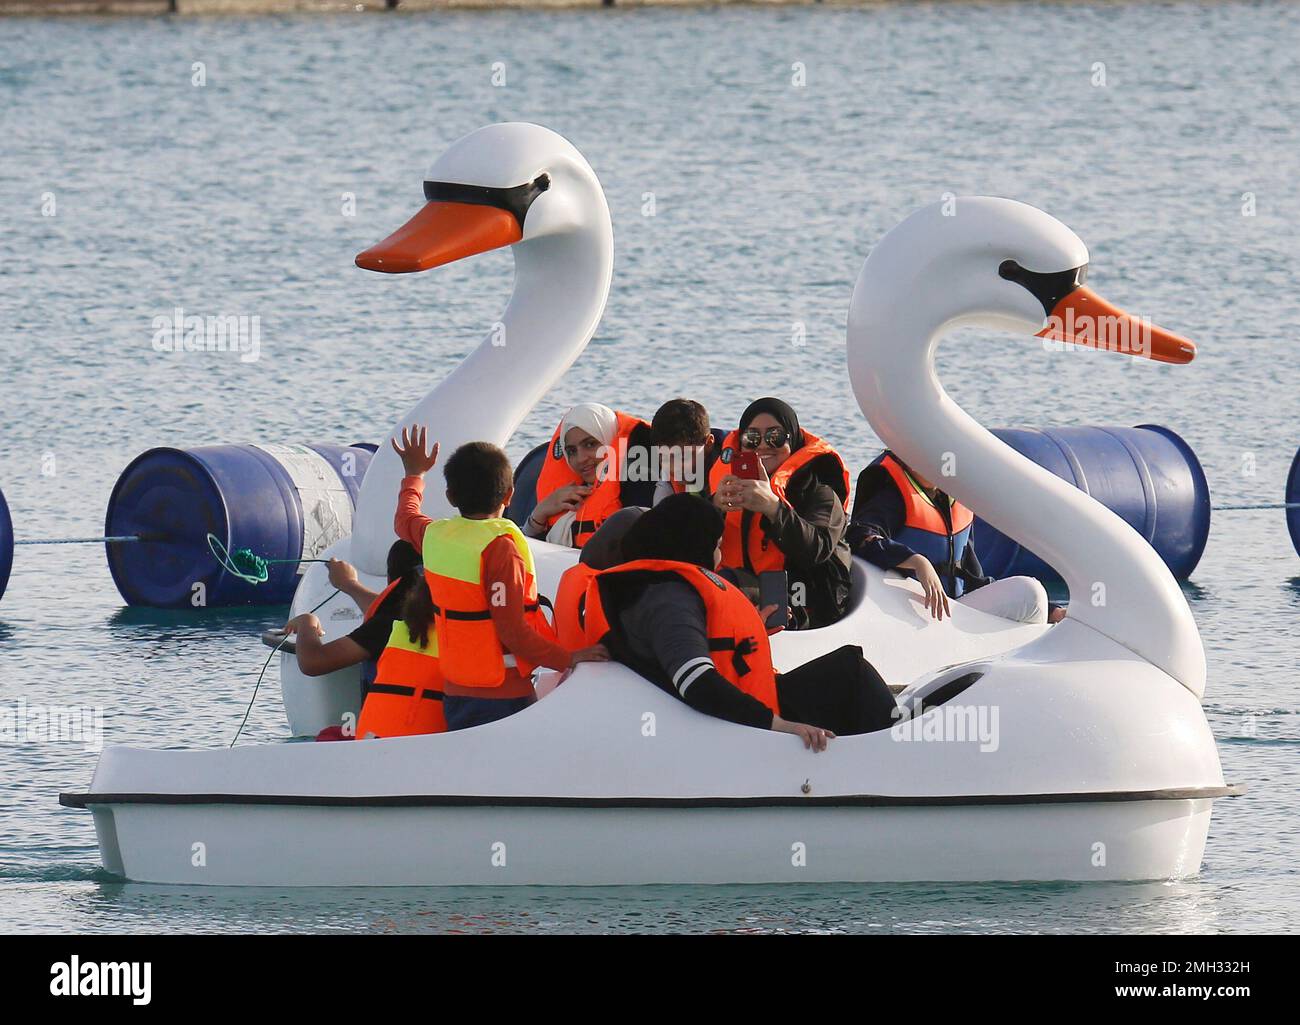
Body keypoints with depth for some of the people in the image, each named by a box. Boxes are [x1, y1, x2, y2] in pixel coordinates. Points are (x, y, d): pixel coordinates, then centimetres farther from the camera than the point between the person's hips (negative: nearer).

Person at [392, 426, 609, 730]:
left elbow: (404, 520, 31)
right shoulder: (499, 547, -18)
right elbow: (513, 631, -20)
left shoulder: (434, 535, 4)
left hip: (454, 691, 8)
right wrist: (567, 659, -15)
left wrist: (414, 474, 48)